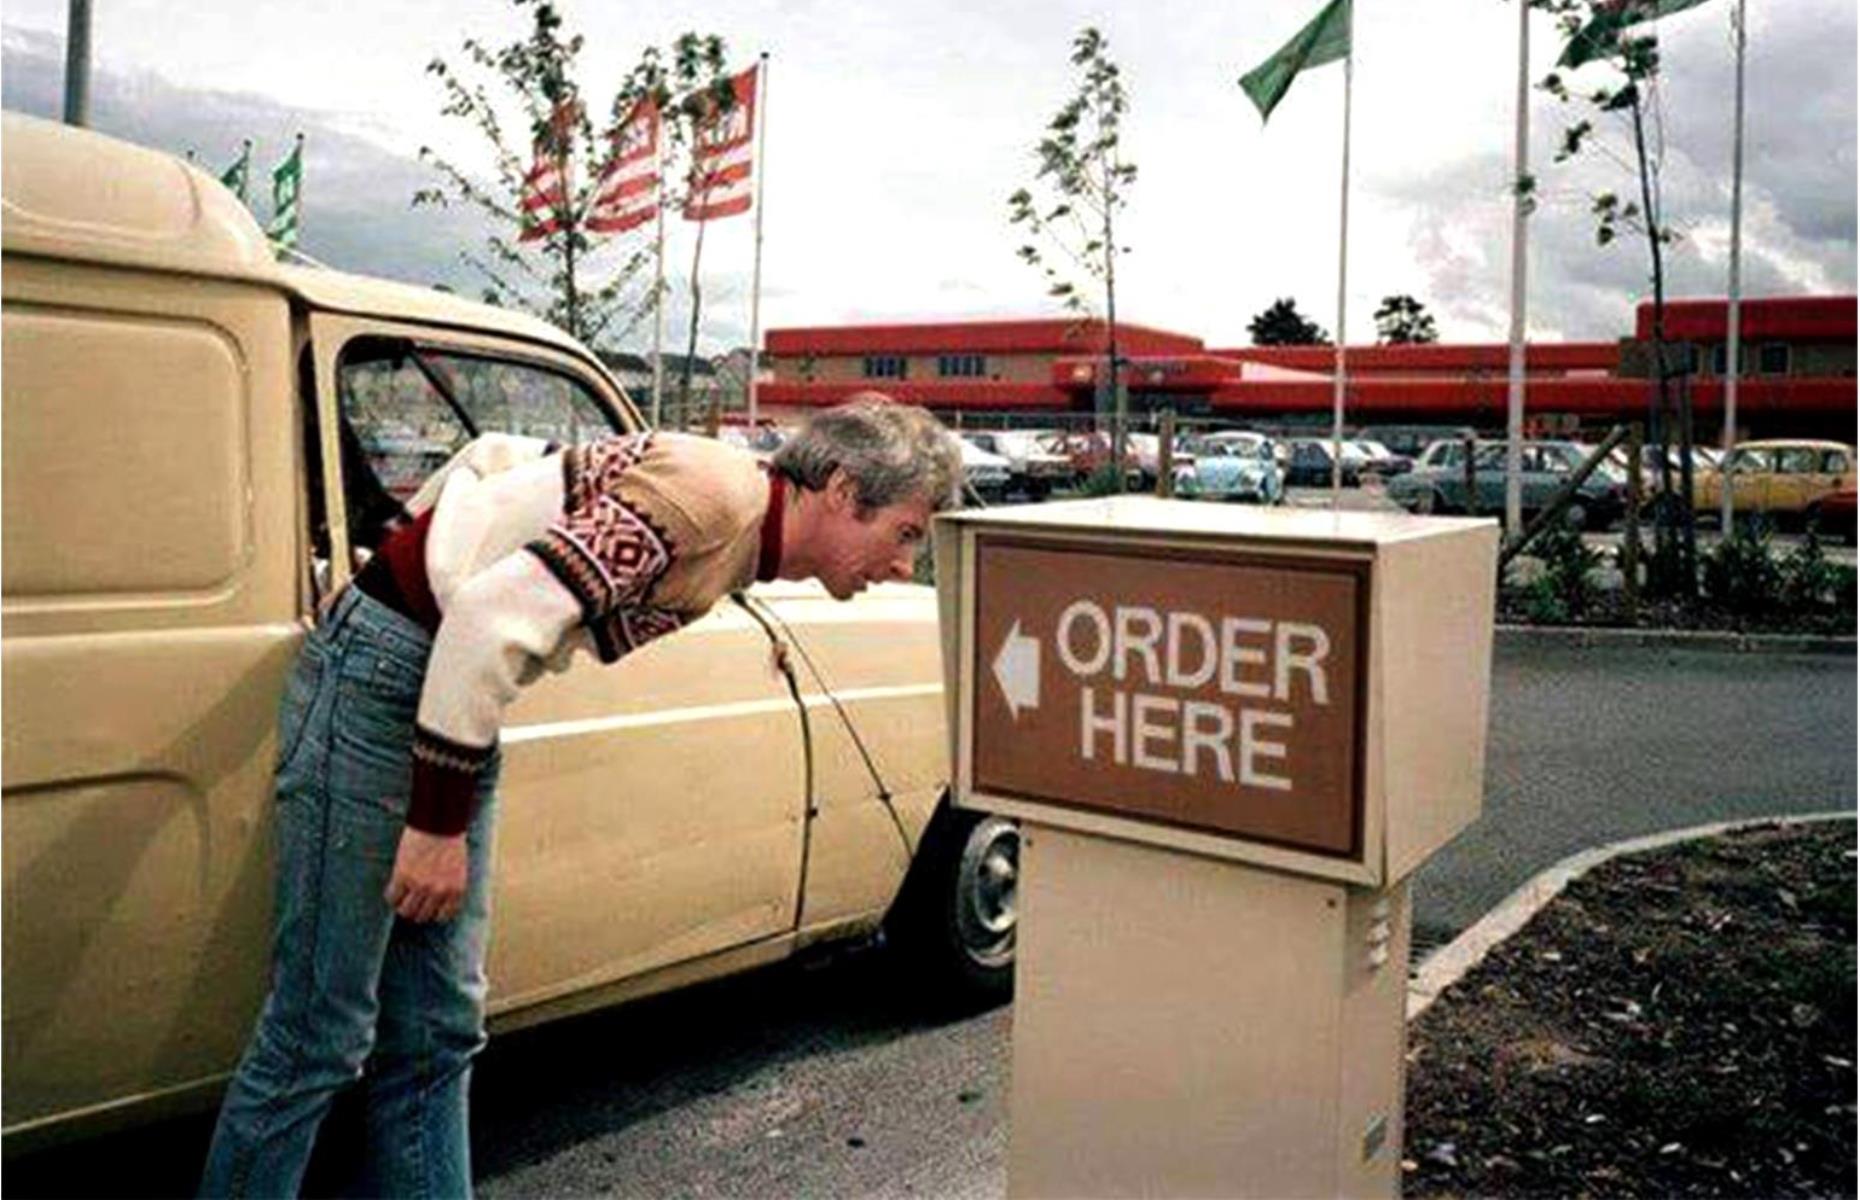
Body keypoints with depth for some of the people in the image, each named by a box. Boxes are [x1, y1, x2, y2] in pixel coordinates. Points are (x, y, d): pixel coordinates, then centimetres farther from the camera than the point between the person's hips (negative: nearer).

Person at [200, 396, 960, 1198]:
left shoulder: (740, 543, 8)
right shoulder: (712, 496, -21)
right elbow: (499, 614, -26)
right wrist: (437, 822, -21)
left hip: (454, 689, 9)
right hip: (380, 673, -9)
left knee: (436, 1030, 11)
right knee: (320, 1034, 0)